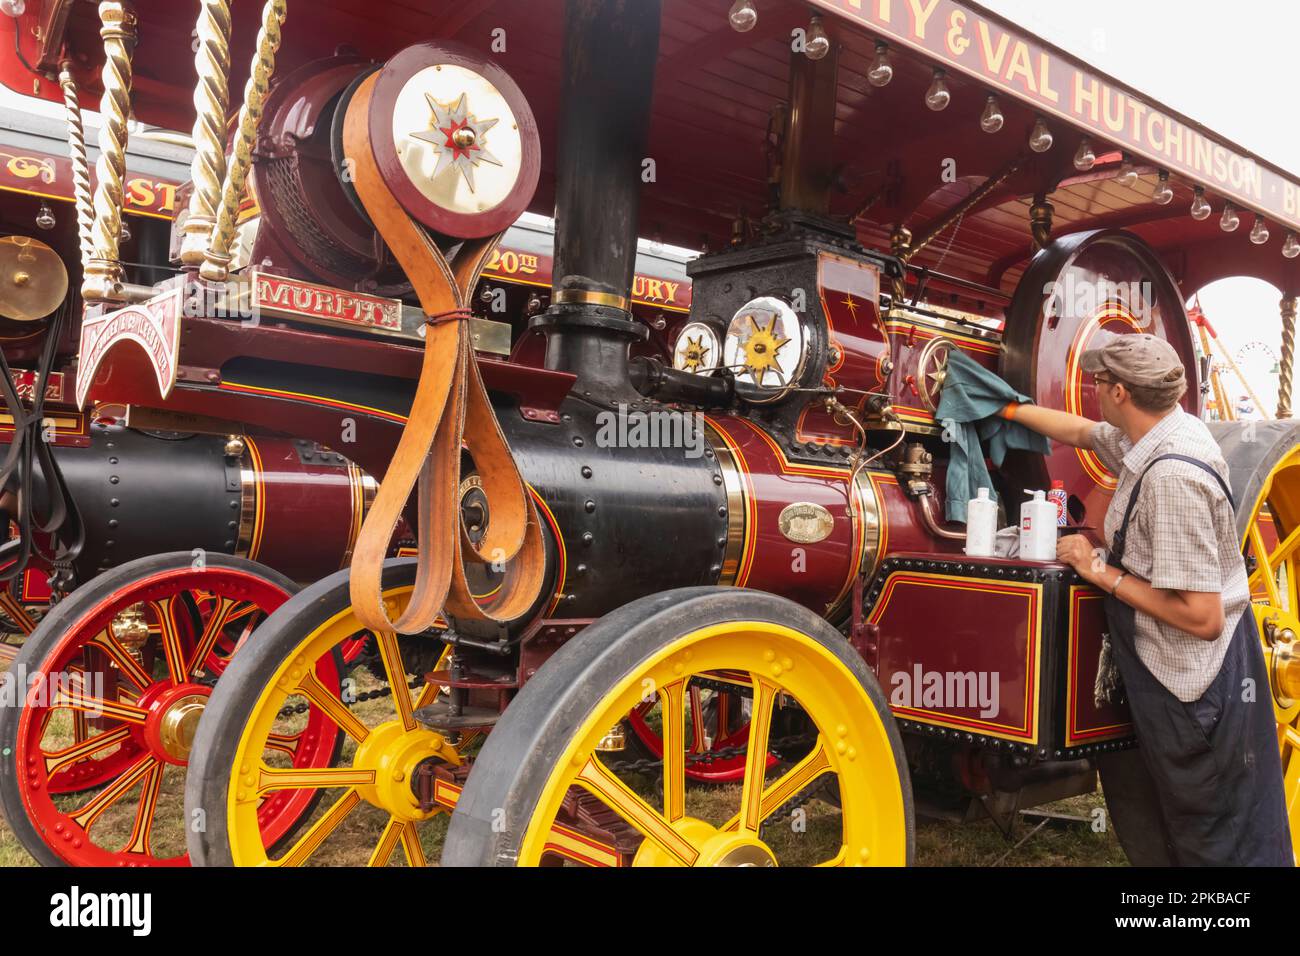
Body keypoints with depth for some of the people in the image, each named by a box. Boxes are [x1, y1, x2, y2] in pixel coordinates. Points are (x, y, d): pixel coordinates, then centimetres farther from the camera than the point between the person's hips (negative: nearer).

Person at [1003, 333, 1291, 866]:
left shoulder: (1171, 474, -28)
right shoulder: (1161, 436, 0)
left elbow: (1202, 617, -28)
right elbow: (1081, 433, 22)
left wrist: (1101, 572, -20)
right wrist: (1007, 408, 30)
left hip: (1197, 692, -10)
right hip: (1176, 680, 10)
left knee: (1218, 845, 6)